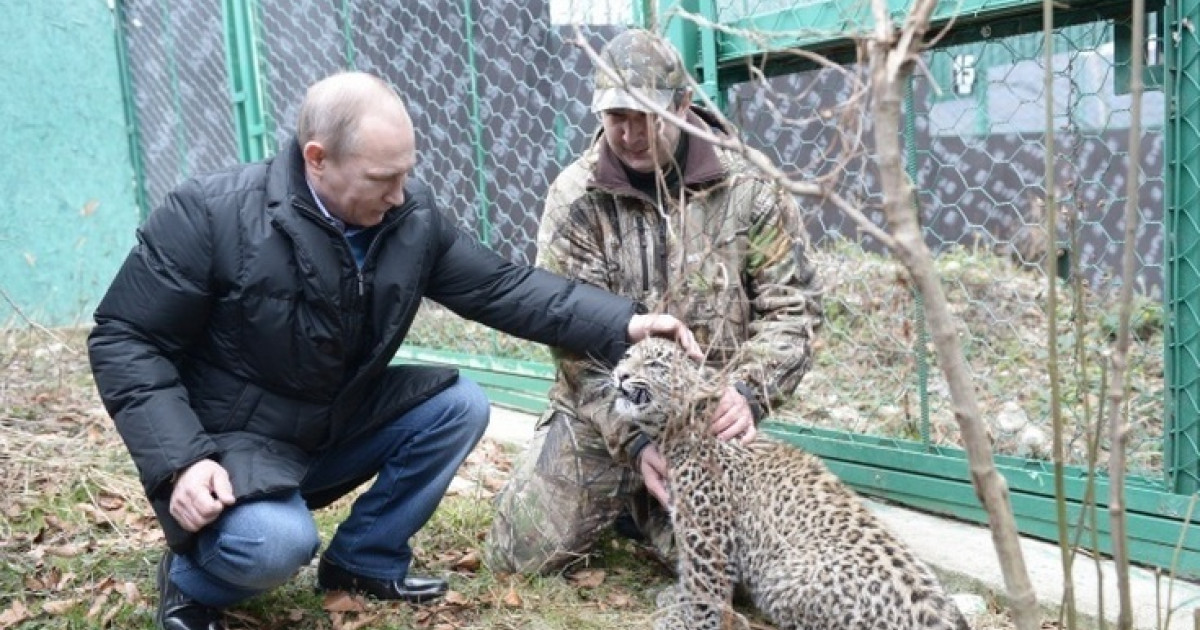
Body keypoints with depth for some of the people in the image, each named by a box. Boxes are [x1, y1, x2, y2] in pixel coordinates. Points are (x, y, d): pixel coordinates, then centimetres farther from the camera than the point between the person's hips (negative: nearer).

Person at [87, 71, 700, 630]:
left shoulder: (413, 216, -8)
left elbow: (500, 286, -4)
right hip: (230, 442, -6)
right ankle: (193, 579, 5)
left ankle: (364, 559, 8)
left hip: (340, 425, 6)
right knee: (277, 542, -33)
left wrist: (624, 325, -15)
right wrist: (180, 461, -28)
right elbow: (125, 341, -16)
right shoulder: (209, 214, -21)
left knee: (460, 405, -9)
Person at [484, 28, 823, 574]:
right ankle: (618, 498, 29)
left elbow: (791, 305, -5)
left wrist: (748, 391, -22)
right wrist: (632, 439, -20)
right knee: (518, 554, -2)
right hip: (599, 414, 0)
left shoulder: (747, 186, -9)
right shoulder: (575, 197, -9)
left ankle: (640, 506, 23)